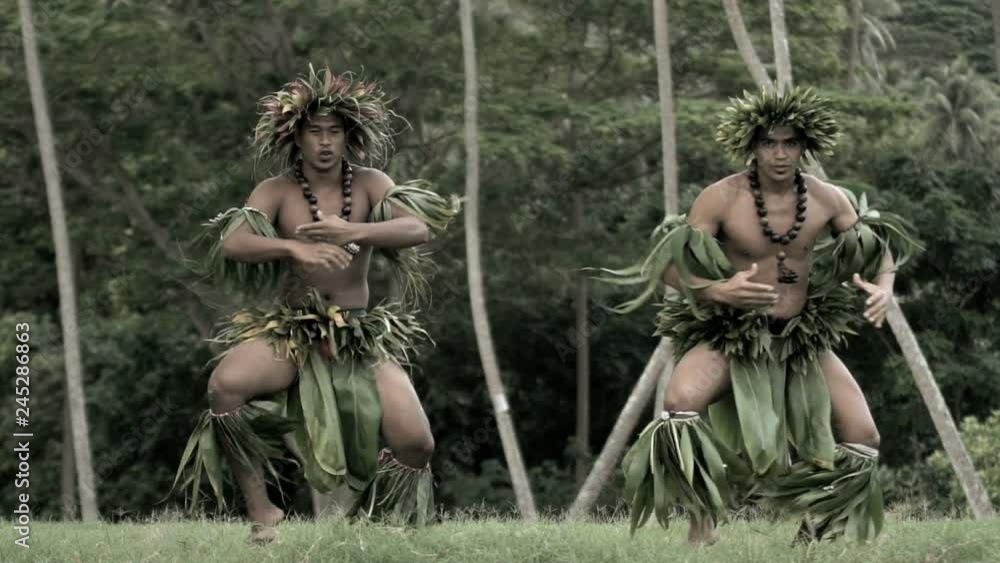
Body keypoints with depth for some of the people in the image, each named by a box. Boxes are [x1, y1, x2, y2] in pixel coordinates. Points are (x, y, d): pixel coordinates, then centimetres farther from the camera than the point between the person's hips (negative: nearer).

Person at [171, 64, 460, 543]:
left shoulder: (368, 184, 2)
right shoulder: (277, 191, 0)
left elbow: (418, 228, -15)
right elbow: (232, 243, -16)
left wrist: (352, 233, -33)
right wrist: (295, 247, -34)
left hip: (361, 334, 1)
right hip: (288, 330, -1)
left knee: (416, 445, -19)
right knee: (225, 386, -33)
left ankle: (374, 521, 13)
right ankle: (260, 510, -20)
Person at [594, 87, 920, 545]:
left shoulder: (828, 199, -5)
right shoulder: (722, 198, -17)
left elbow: (879, 246, 9)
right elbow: (667, 265, -14)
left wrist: (883, 287, -15)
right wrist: (717, 291, -33)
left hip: (803, 339, 4)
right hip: (730, 336, -4)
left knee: (863, 438, -6)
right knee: (681, 402, -34)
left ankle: (814, 534, 16)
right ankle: (703, 520, -20)